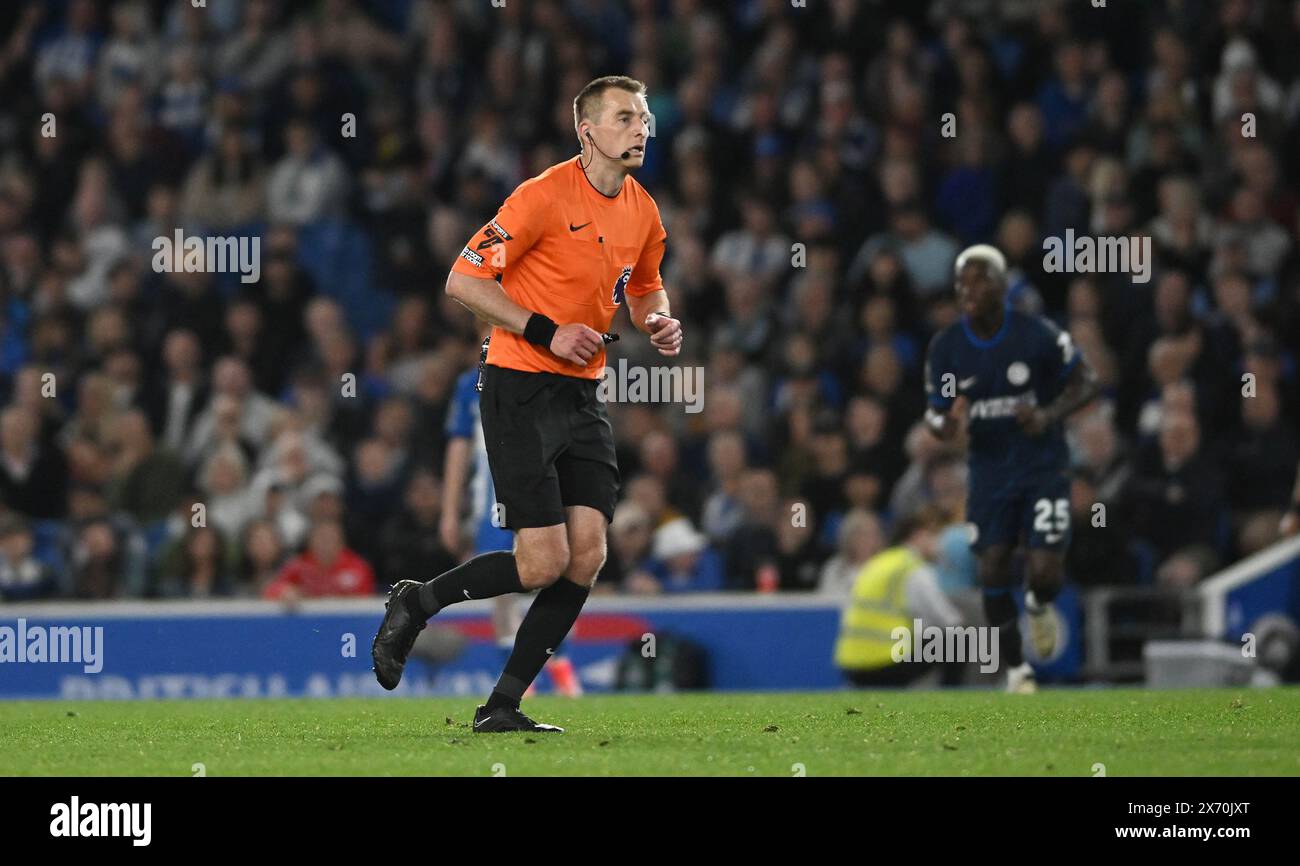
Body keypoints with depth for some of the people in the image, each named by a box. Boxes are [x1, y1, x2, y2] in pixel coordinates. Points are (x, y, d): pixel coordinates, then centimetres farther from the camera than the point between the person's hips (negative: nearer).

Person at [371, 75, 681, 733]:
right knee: (543, 563, -12)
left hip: (582, 395, 7)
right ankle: (416, 603, 12)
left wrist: (658, 321, 5)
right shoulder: (546, 196, -14)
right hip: (520, 389, -7)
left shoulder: (643, 213, 9)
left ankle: (502, 707, 5)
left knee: (586, 556, -4)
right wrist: (547, 331, -18)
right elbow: (463, 280, -14)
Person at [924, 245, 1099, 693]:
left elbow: (1086, 382, -3)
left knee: (1044, 572, -12)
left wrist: (1048, 415, -21)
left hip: (1043, 465, -3)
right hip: (989, 467, 3)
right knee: (993, 568, -2)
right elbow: (937, 416, 3)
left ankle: (1039, 606, 26)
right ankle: (1016, 671, 15)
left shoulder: (1037, 335, -13)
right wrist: (950, 425, -22)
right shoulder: (946, 347, -4)